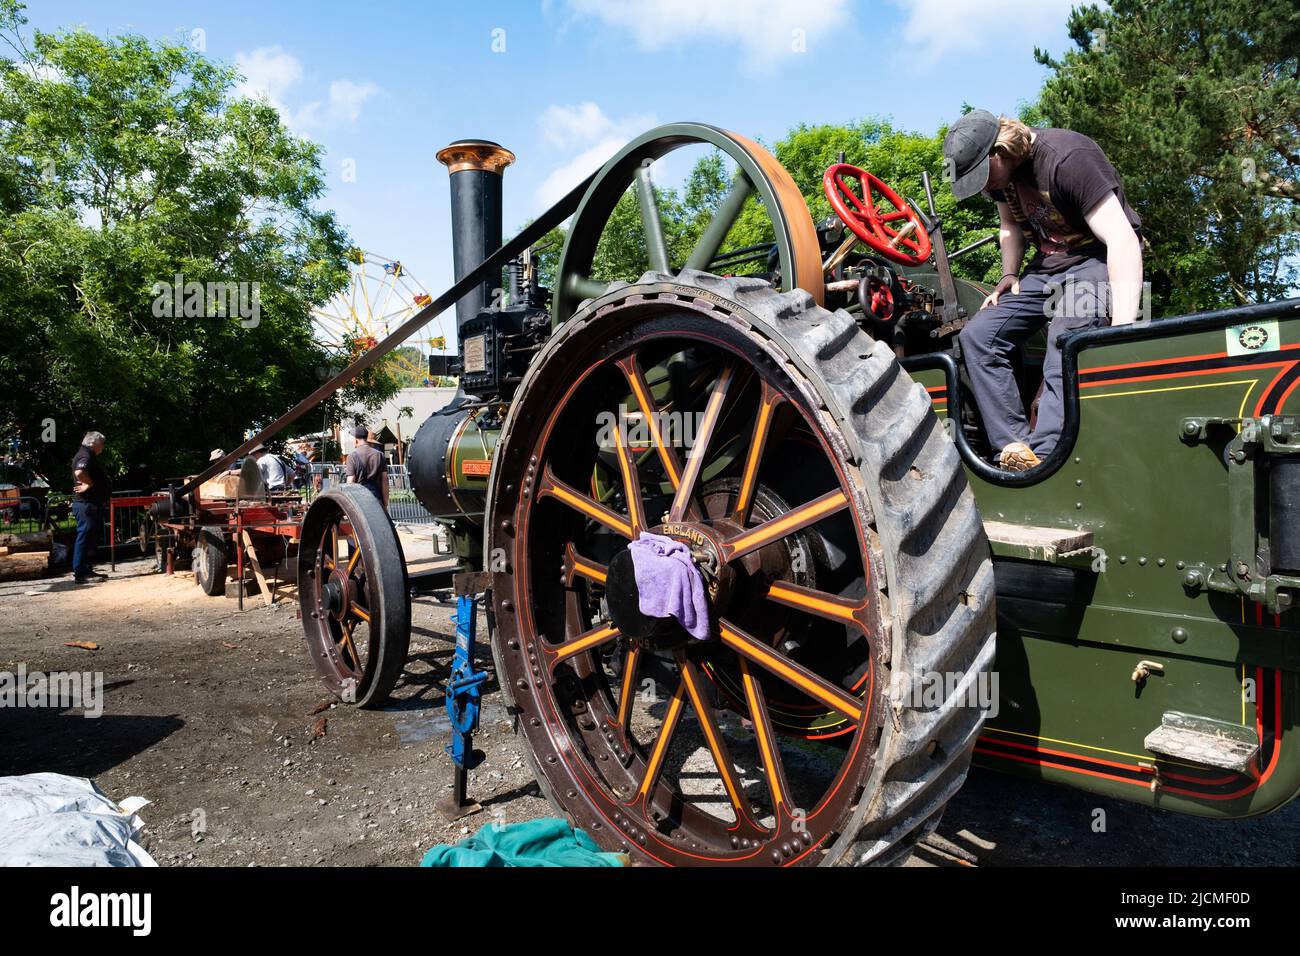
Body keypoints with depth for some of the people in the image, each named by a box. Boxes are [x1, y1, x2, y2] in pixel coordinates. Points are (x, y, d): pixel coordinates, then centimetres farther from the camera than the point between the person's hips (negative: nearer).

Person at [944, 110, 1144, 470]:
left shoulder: (1067, 157, -24)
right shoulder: (996, 170, 0)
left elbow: (1123, 240, -29)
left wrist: (1122, 330, -36)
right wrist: (1010, 274, 1)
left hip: (1096, 258, -7)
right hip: (1046, 263, 8)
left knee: (1065, 364, -29)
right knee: (977, 335, -10)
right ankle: (1015, 447, -16)